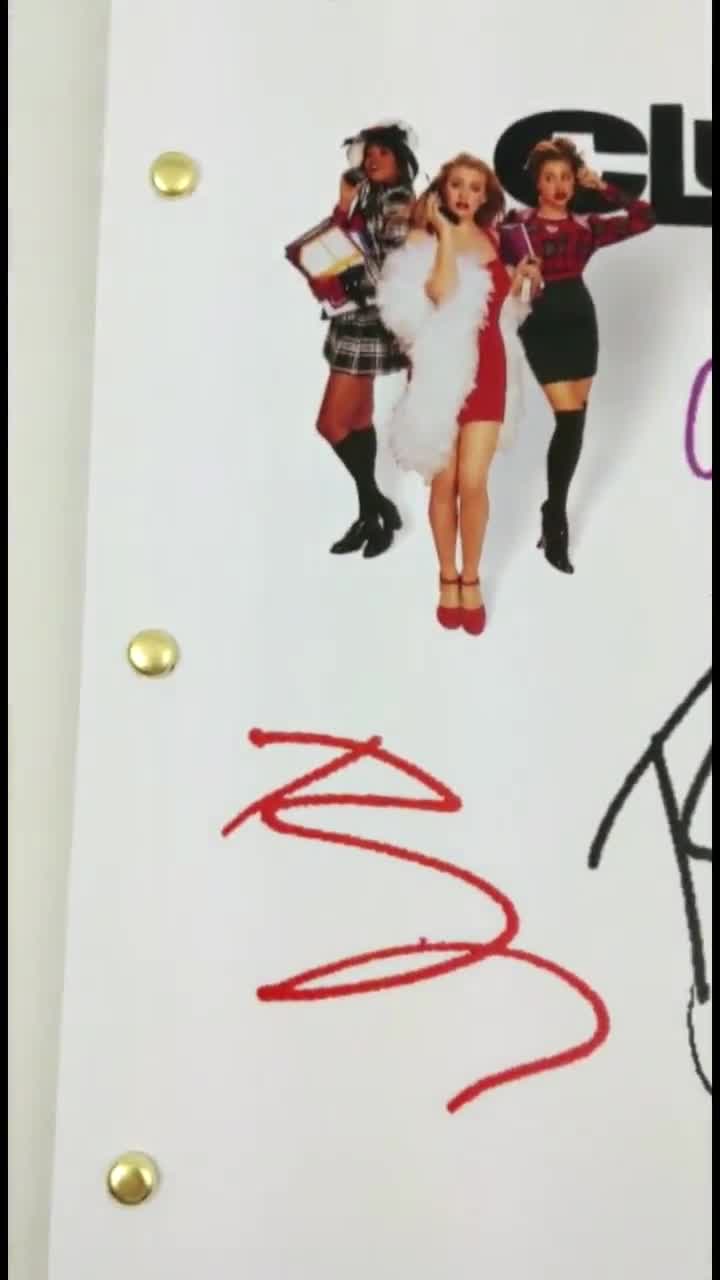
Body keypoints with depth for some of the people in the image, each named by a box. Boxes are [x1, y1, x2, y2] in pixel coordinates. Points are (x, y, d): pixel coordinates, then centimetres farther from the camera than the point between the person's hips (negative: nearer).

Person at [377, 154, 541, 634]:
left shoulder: (492, 239, 11)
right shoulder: (423, 239, -3)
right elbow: (442, 294, -21)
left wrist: (520, 279, 3)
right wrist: (444, 233, -15)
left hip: (487, 367, 2)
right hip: (440, 369, -2)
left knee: (473, 482, -4)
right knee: (443, 483, 4)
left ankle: (472, 578, 13)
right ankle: (448, 577, 20)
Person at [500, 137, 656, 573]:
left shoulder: (586, 228, 7)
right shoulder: (517, 223, -1)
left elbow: (644, 218, 3)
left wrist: (603, 187, 1)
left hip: (580, 321, 4)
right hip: (540, 326, -4)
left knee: (574, 423, 6)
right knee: (570, 420, -12)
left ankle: (555, 510, 21)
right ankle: (555, 521, 1)